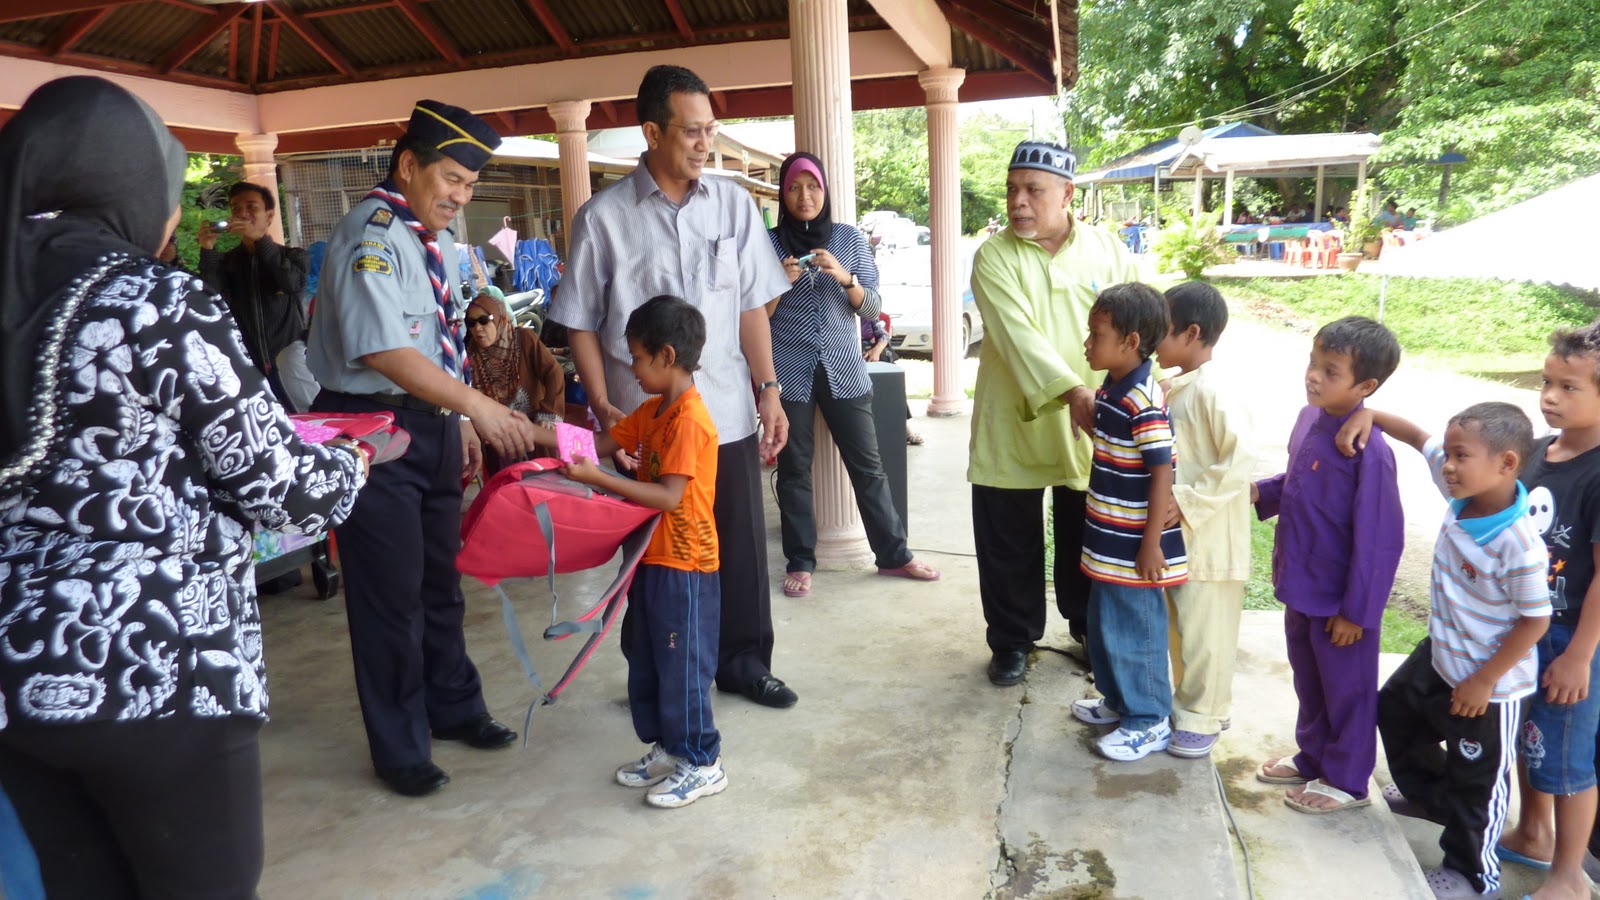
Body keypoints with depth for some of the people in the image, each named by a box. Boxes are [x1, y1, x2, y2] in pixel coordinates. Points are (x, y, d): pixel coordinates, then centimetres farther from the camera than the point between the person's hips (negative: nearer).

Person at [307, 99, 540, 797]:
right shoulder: (372, 234, -16)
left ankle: (454, 708, 38)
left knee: (439, 579, 20)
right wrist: (476, 406, -26)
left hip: (432, 424, 8)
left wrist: (460, 423, 16)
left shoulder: (435, 239, 11)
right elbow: (384, 351, -26)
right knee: (389, 593, 3)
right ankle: (399, 751, 20)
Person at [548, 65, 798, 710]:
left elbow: (752, 306, 7)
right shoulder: (603, 217, -3)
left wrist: (768, 390, 2)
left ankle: (742, 659, 30)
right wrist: (602, 406, -9)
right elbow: (581, 323, 0)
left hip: (728, 411, 2)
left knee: (739, 541, 10)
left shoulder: (733, 204, 5)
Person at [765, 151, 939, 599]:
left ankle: (893, 554, 16)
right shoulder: (769, 243, 2)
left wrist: (845, 279, -16)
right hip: (789, 373, -1)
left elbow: (872, 308, 2)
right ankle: (800, 563, 16)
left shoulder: (850, 237, 5)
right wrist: (780, 283, -16)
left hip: (843, 370, 1)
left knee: (868, 465, 5)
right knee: (794, 469, 5)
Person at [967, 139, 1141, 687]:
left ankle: (1091, 628, 39)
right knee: (1009, 541, 8)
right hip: (1013, 424, -1)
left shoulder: (1109, 251, 0)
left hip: (1092, 426, 2)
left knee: (1087, 537, 17)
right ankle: (1012, 640, 28)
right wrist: (1073, 392, -34)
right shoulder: (994, 258, -8)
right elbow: (1017, 335, -22)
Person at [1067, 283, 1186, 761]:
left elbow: (1163, 475, -22)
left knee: (1135, 632, 4)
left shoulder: (1143, 402, -23)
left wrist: (1151, 544, -20)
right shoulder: (1111, 391, 6)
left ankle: (1149, 722, 20)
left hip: (1133, 550, -10)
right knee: (1104, 626, 22)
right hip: (1109, 545, 10)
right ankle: (1119, 700, 40)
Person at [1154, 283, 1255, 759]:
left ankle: (1202, 718, 20)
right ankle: (1186, 703, 35)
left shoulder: (1212, 394, -20)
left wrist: (1188, 501, -24)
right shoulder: (1174, 387, 7)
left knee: (1204, 635, 5)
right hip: (1175, 537, 9)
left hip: (1207, 541, -9)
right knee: (1178, 629, 19)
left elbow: (1241, 463, -25)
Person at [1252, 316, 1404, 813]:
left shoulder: (1369, 451, -27)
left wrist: (1357, 611, -17)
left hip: (1341, 599, -8)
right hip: (1301, 585, 8)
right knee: (1308, 679, 24)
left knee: (1347, 689, 13)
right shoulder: (1309, 418, -2)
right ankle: (1312, 757, 44)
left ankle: (1347, 781, 32)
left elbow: (1378, 541, -21)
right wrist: (1261, 492, -3)